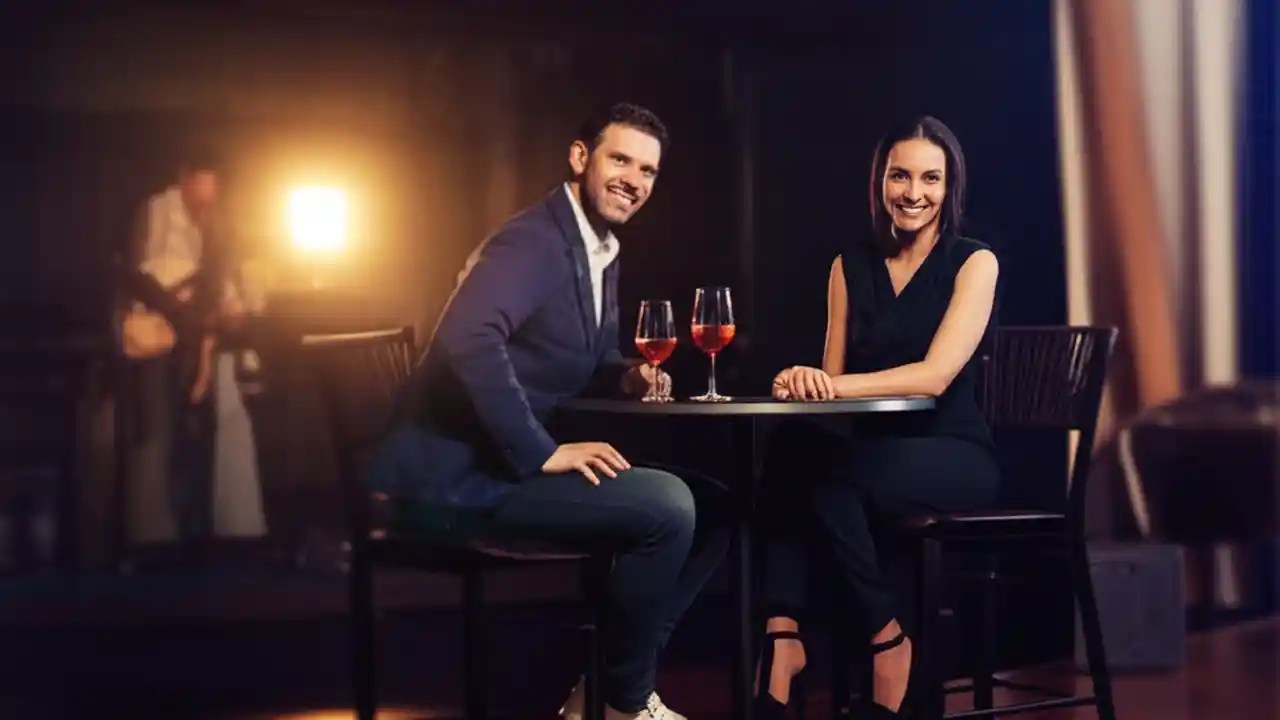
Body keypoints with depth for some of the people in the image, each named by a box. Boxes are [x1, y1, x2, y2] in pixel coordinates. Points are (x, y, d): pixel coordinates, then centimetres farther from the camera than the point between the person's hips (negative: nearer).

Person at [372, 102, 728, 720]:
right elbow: (469, 339, -34)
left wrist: (626, 376, 2)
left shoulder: (602, 252, 14)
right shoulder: (534, 239, -17)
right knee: (668, 506, -22)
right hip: (467, 470, -10)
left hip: (520, 460, 10)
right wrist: (542, 453, -29)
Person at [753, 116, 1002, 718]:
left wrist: (837, 384, -31)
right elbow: (834, 380, 10)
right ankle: (782, 632, -35)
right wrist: (805, 383, -15)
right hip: (875, 453, 4)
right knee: (790, 446, -30)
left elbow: (935, 375, -17)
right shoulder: (851, 266, 11)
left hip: (954, 458, -4)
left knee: (830, 478, -34)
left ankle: (887, 639, -16)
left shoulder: (973, 263, -3)